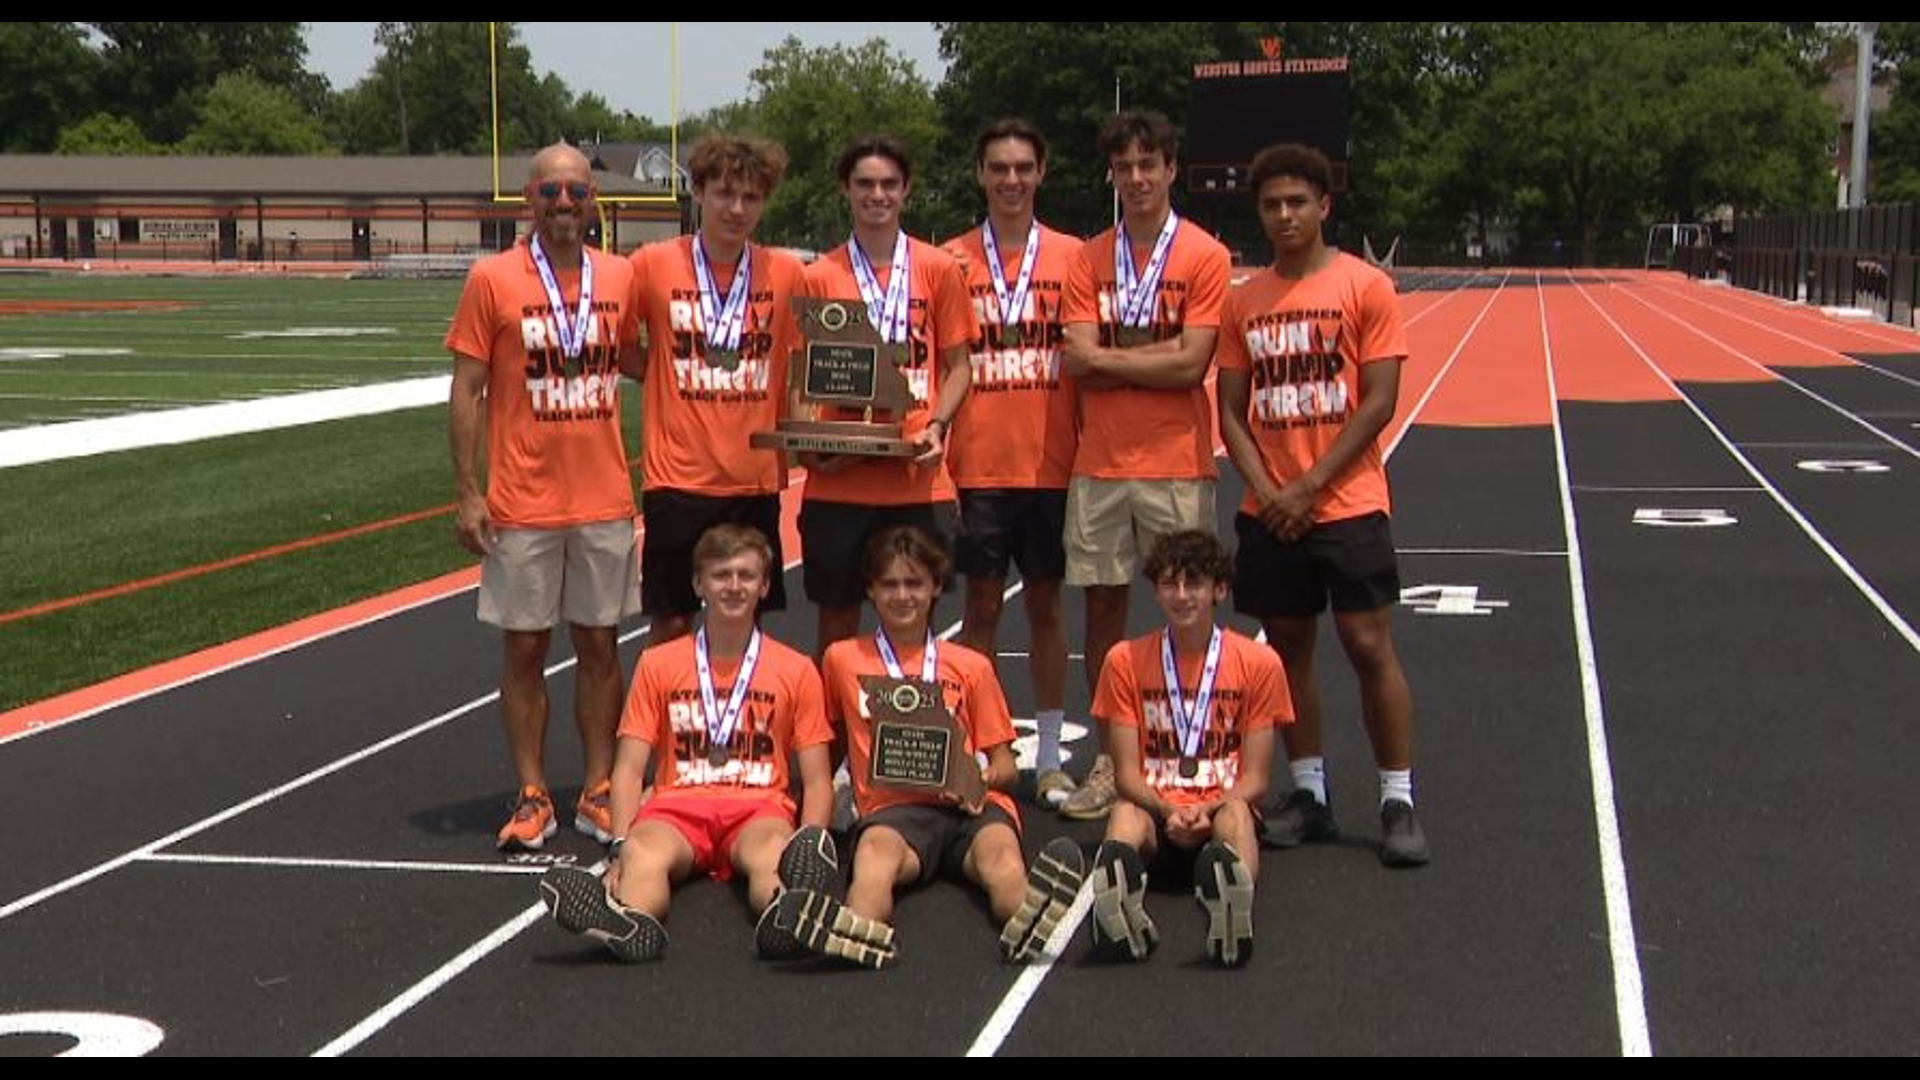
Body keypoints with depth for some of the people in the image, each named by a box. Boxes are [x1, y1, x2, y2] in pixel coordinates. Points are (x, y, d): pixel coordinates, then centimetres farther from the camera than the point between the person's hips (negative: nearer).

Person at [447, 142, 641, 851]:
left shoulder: (620, 278, 4)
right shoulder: (493, 279, -4)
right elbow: (467, 392, -3)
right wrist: (466, 493, -9)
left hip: (605, 501, 3)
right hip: (521, 506, -2)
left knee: (599, 643, 8)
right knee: (524, 649, 4)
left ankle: (598, 794, 17)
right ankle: (533, 798, 13)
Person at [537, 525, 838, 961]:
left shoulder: (796, 671, 15)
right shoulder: (658, 664, 16)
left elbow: (817, 781, 11)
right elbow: (629, 769, 10)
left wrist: (810, 842, -12)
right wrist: (621, 844, -11)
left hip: (759, 807, -1)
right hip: (678, 803, 1)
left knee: (771, 854, -39)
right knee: (645, 853, -37)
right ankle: (630, 920, -71)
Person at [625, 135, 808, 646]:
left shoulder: (787, 272, 1)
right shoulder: (653, 264, -3)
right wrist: (664, 375, -2)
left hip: (757, 479, 2)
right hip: (678, 476, -2)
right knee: (671, 625, 5)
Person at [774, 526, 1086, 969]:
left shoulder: (971, 667, 23)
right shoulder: (843, 659, 22)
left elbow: (1005, 767, 18)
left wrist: (982, 779, -5)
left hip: (967, 805, 1)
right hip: (891, 807, -1)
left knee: (1000, 852, -36)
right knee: (875, 849, -39)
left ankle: (1030, 919, -70)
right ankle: (859, 934, -71)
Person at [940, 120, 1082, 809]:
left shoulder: (1072, 257, 4)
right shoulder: (953, 260, 3)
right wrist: (935, 447, -3)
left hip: (1052, 462, 1)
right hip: (977, 464, 0)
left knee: (1045, 603, 8)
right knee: (982, 605, 5)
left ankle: (1050, 758, 16)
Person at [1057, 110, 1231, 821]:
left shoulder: (1205, 257, -2)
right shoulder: (1089, 260, 9)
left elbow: (1191, 365, -10)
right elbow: (1075, 360, -2)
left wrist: (1107, 356, -4)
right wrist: (1158, 353, -8)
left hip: (1176, 463, -3)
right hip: (1100, 463, 3)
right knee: (1103, 606, 7)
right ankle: (1109, 760, 16)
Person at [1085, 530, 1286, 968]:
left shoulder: (1258, 662, 3)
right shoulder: (1125, 660, 6)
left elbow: (1254, 780, 1)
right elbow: (1127, 774, 1)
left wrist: (1207, 811, -19)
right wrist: (1168, 812, -19)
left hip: (1222, 809, 0)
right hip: (1155, 811, 0)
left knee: (1236, 815, -36)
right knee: (1125, 815, -35)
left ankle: (1232, 907, -69)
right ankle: (1123, 913, -68)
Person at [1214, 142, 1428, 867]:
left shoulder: (1365, 287, -3)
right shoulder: (1245, 301, 9)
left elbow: (1379, 402, -8)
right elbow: (1231, 411, 9)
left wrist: (1308, 488, -12)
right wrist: (1266, 491, -7)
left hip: (1347, 503, -4)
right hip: (1270, 511, 4)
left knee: (1370, 645, -4)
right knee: (1288, 644, 8)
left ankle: (1398, 802, 4)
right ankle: (1309, 796, 19)